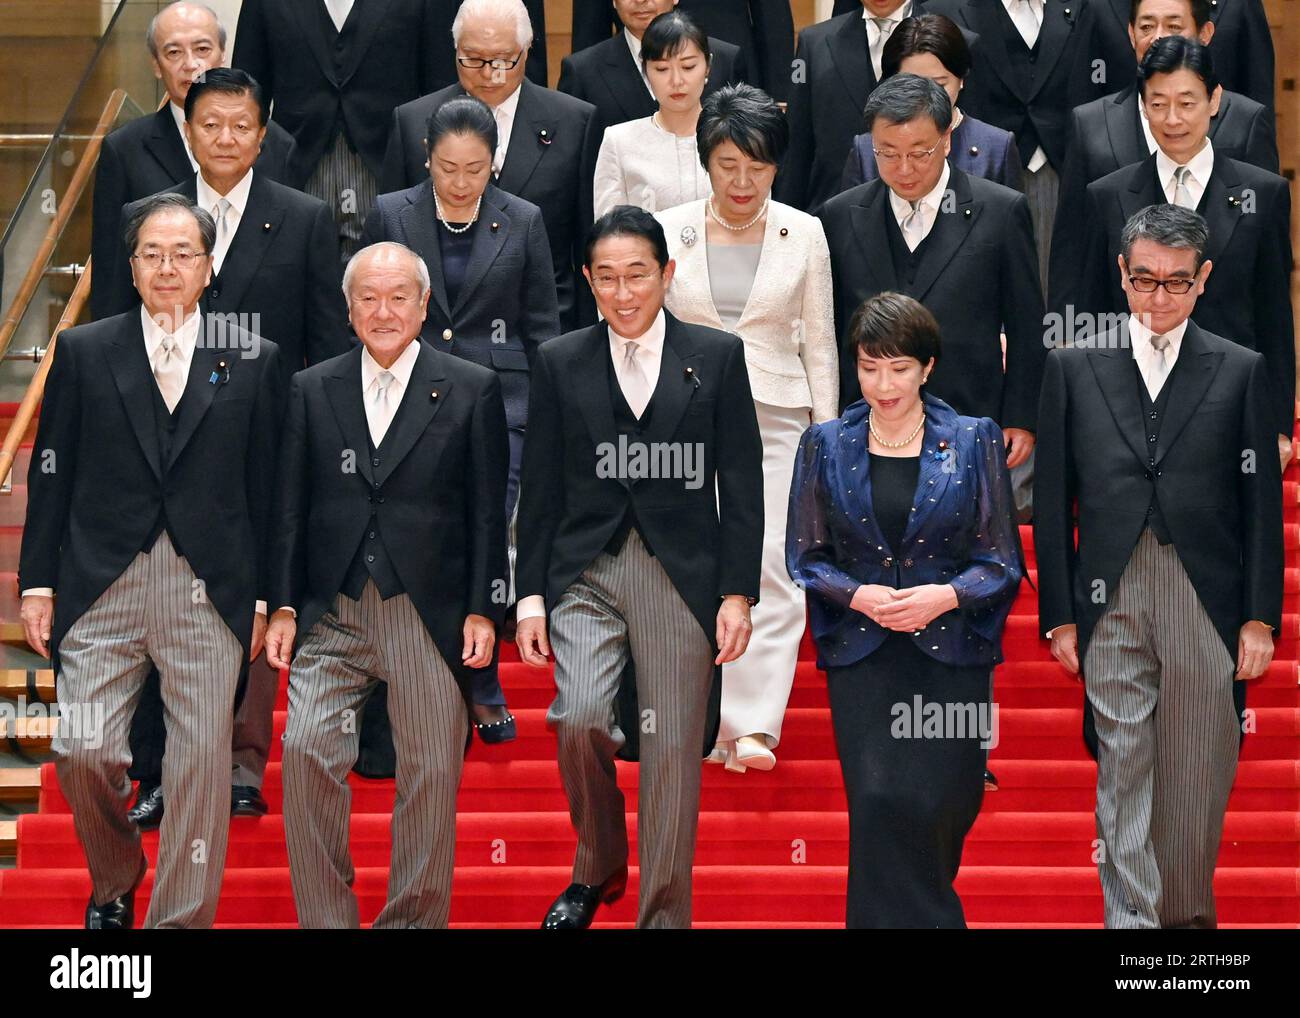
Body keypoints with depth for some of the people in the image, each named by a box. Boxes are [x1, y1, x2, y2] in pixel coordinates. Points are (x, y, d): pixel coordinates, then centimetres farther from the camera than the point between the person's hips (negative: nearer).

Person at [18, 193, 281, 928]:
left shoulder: (255, 361, 7)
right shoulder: (84, 353, 8)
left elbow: (265, 487, 7)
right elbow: (52, 476, 8)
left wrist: (263, 596, 4)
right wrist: (38, 583, 4)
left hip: (210, 592, 0)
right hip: (100, 588, 1)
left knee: (202, 763, -1)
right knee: (84, 754, -3)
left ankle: (182, 918, 9)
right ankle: (114, 886, 24)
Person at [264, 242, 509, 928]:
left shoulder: (472, 390, 4)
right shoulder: (312, 390, 10)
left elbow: (487, 512, 2)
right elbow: (290, 507, 10)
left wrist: (483, 611, -3)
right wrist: (284, 607, 4)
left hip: (429, 613, -1)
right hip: (332, 613, 2)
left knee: (431, 773, 1)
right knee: (305, 750, -11)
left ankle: (412, 920, 13)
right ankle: (324, 920, 0)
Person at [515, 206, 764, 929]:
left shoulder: (718, 356, 5)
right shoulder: (561, 363, 8)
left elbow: (741, 484, 4)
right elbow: (540, 489, 9)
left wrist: (738, 594, -2)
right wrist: (531, 595, 4)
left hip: (683, 575, 0)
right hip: (586, 573, 0)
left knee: (674, 753, -2)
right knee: (579, 719, -20)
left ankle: (664, 915, 8)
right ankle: (600, 866, 7)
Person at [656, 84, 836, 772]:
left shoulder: (803, 235, 5)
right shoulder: (669, 231, 4)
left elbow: (820, 345, 8)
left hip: (777, 418, -1)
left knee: (770, 566, -13)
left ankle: (753, 725, -16)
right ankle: (710, 726, 11)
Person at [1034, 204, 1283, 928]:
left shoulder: (1241, 371, 7)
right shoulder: (1075, 368, 8)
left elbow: (1263, 505, 6)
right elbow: (1052, 502, 8)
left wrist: (1261, 617, 0)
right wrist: (1060, 616, 3)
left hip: (1208, 600, 0)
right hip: (1112, 602, 0)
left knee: (1199, 777, 4)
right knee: (1124, 769, -3)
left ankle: (1189, 912, 17)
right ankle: (1130, 920, -2)